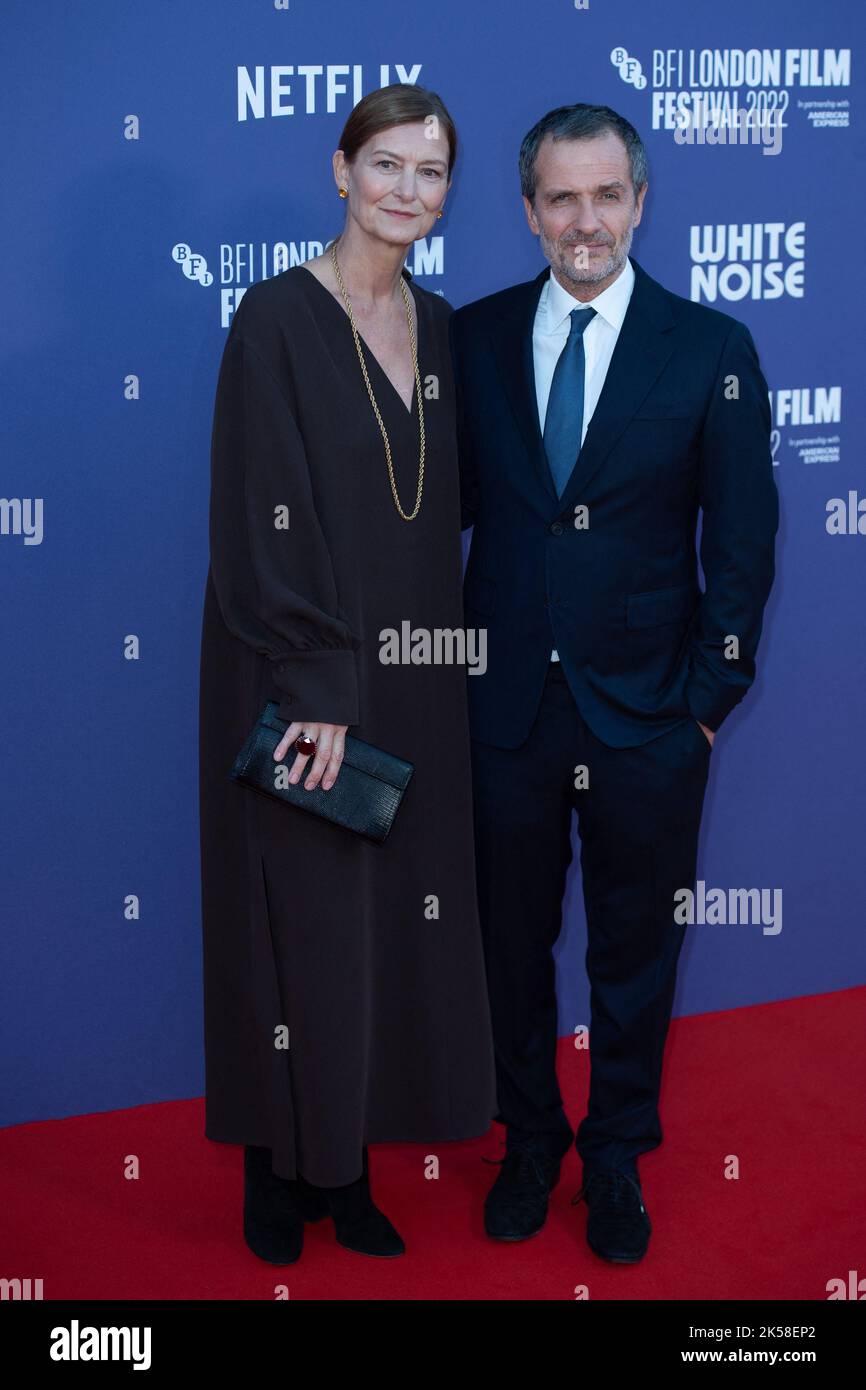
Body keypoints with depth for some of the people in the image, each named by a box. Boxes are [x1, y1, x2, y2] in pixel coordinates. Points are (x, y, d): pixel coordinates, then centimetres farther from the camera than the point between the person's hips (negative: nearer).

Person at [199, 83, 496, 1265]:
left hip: (409, 677, 6)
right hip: (300, 677, -5)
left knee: (392, 919, 10)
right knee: (301, 918, 4)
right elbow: (263, 521, -14)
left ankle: (347, 1165, 26)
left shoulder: (442, 330, 10)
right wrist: (317, 689, -18)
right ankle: (279, 1167, 25)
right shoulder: (278, 318, -9)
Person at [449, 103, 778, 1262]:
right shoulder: (476, 336, 2)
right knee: (514, 940, 15)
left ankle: (617, 1160, 34)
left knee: (635, 950, 13)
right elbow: (456, 497, 5)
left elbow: (743, 539, -3)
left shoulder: (712, 349, -4)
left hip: (647, 712, -1)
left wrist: (713, 693, -6)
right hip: (508, 701, 2)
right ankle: (529, 1144, 37)